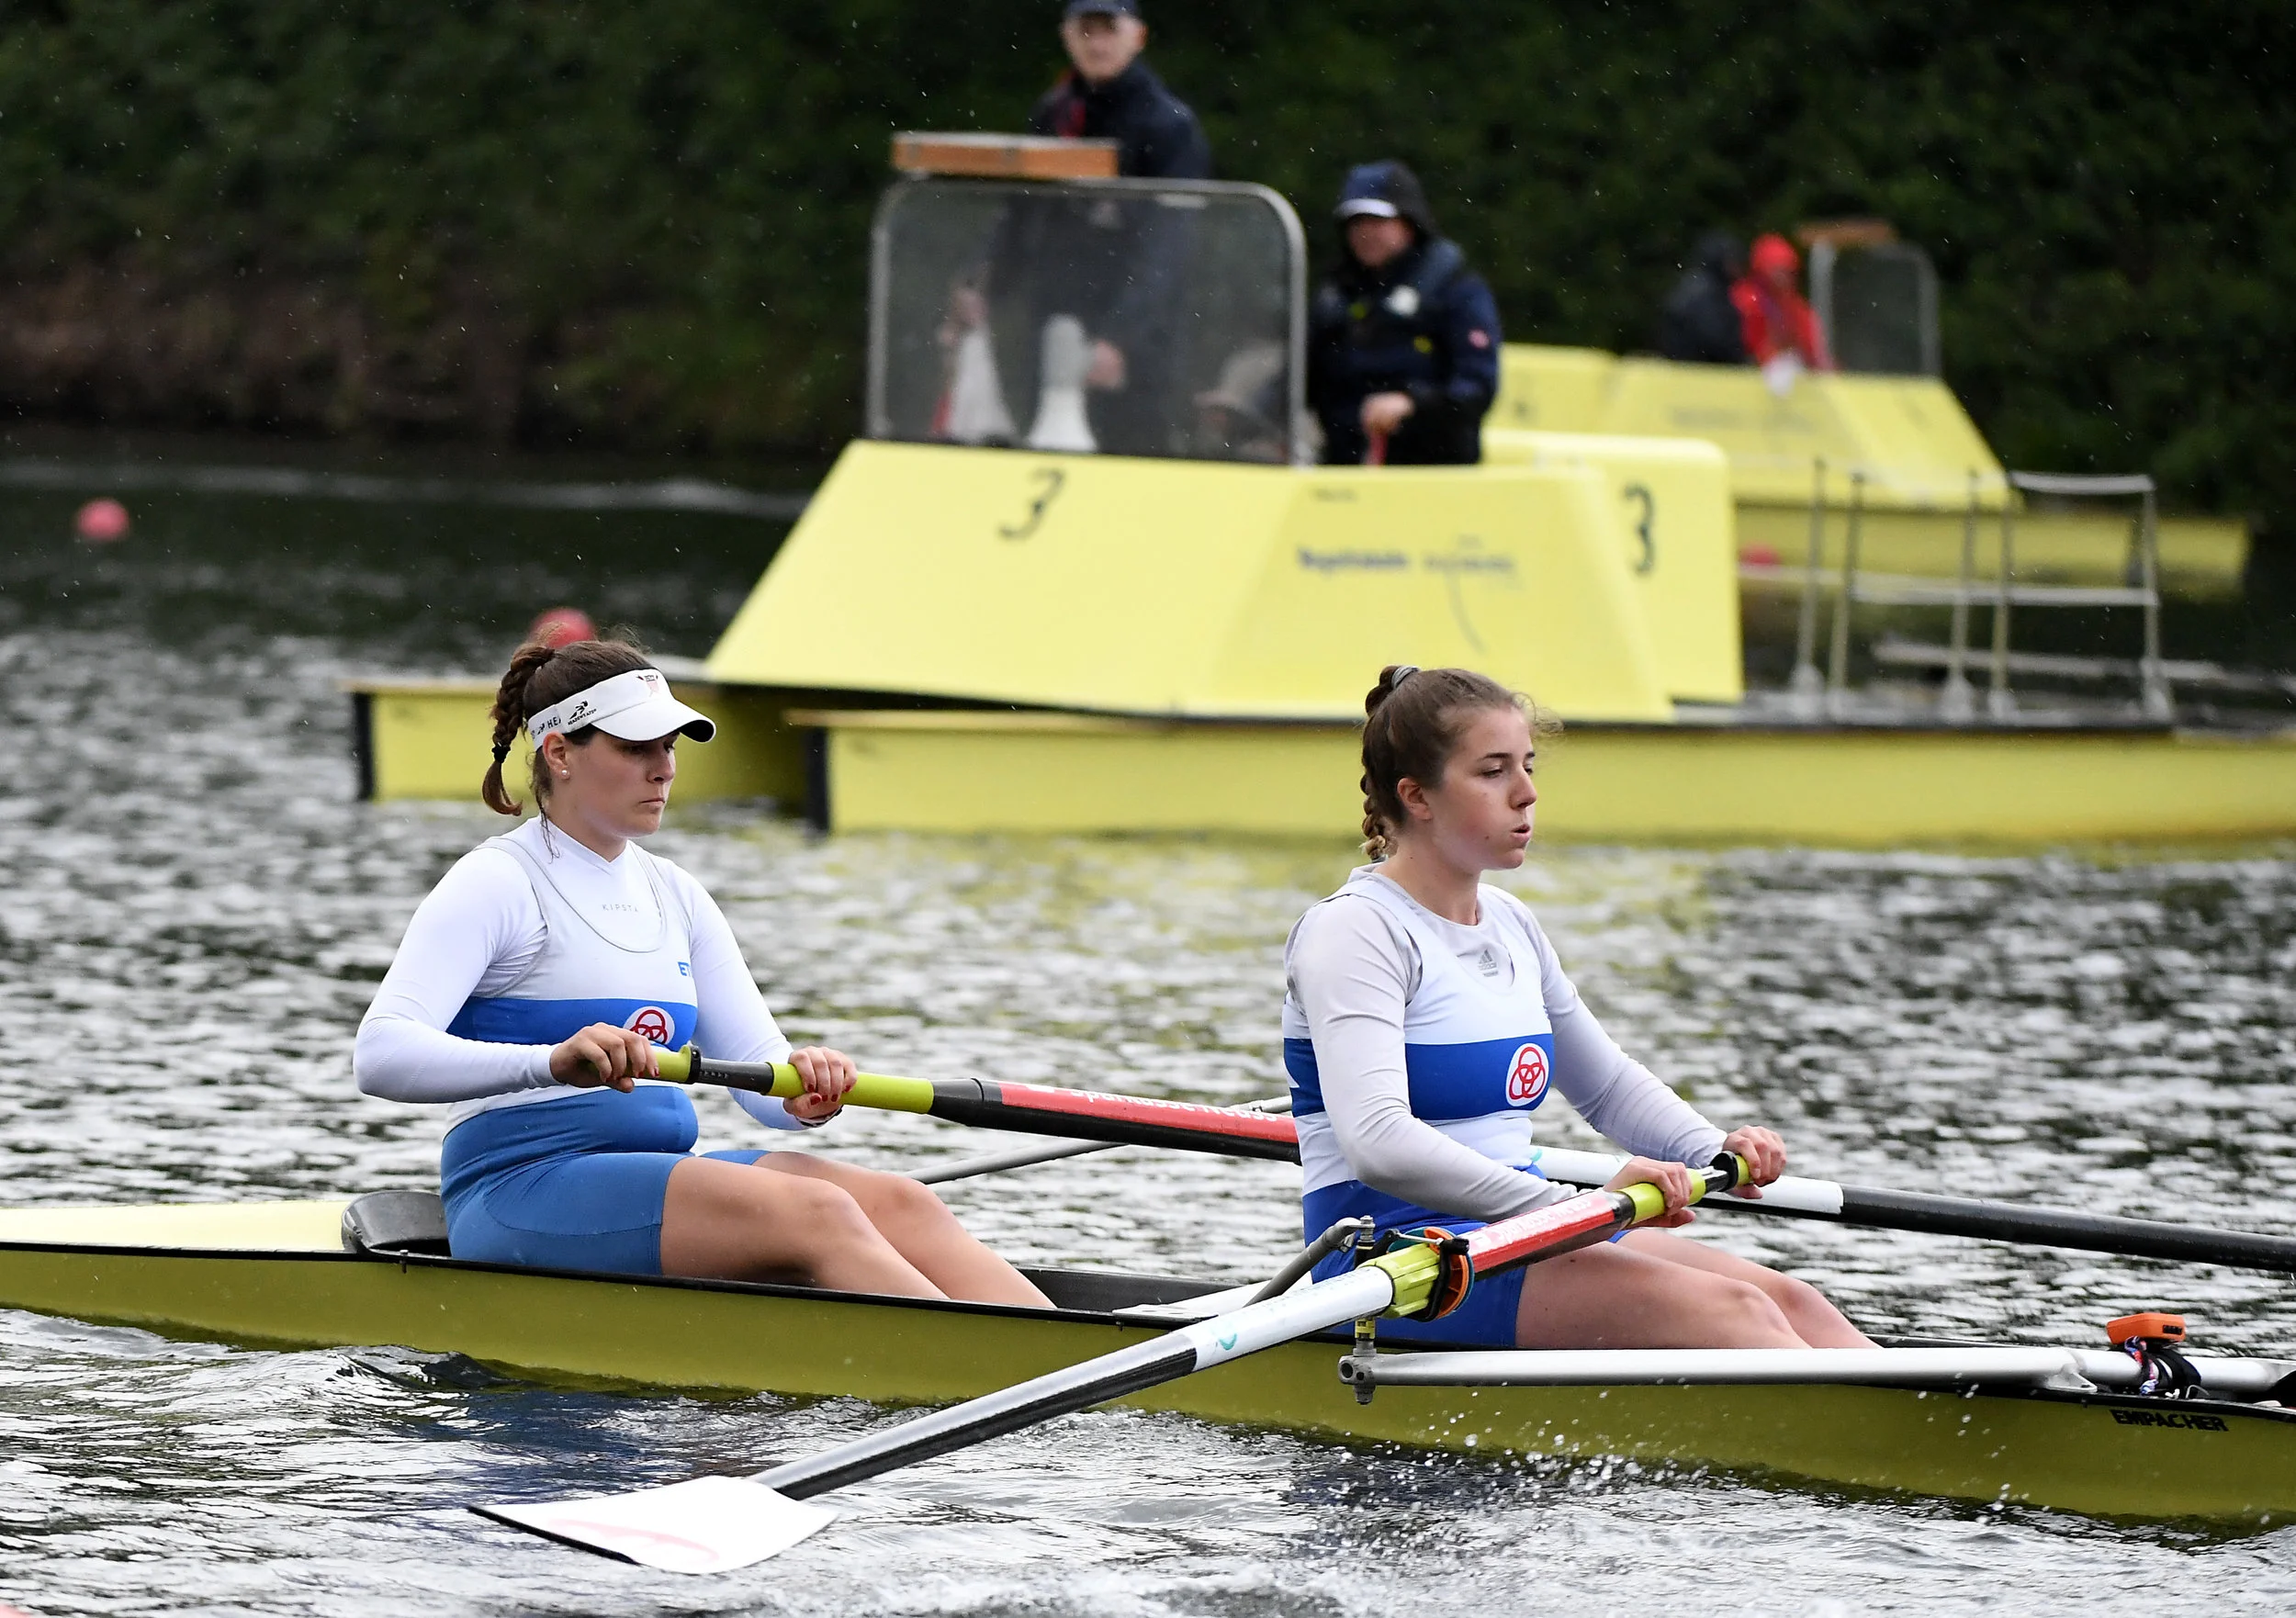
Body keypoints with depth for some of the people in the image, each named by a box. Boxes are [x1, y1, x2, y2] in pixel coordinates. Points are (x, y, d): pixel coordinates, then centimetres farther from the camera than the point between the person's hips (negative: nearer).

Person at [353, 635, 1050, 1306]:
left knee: (900, 1206, -18)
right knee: (818, 1214, -28)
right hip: (522, 1194, -7)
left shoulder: (675, 897, 19)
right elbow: (380, 1055, -19)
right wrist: (551, 1061, -35)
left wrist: (806, 1090, -13)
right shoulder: (496, 885, -4)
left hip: (656, 1177, 7)